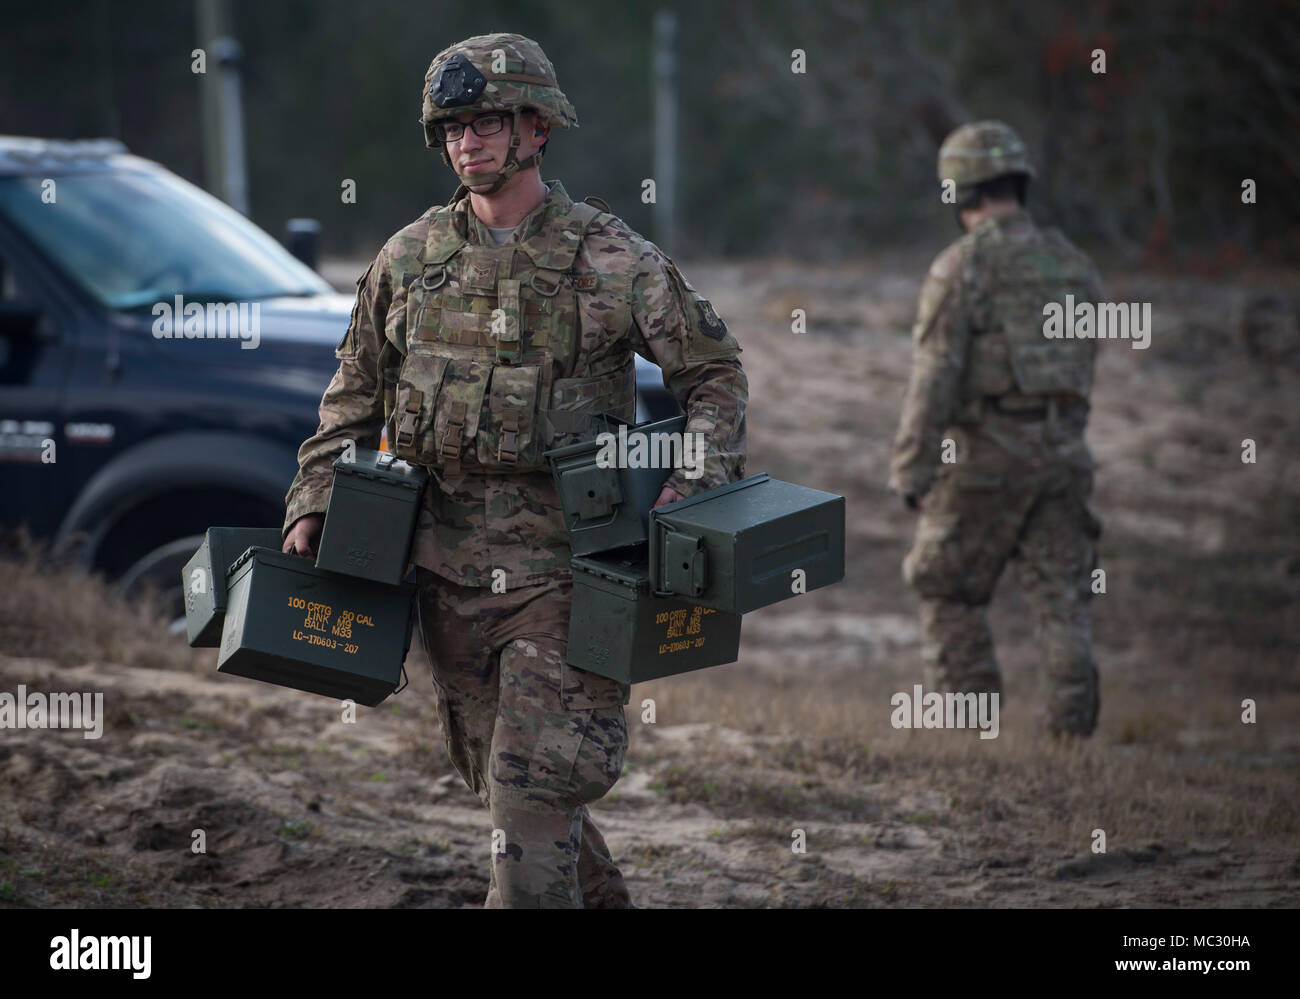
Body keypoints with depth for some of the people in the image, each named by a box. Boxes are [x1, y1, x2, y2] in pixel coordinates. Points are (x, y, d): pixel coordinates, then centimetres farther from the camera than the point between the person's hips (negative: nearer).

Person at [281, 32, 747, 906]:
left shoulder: (613, 258, -4)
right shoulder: (411, 259, 7)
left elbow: (715, 370, 1)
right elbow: (356, 393, 15)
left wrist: (700, 478, -14)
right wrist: (314, 505, 5)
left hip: (565, 557, -5)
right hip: (450, 555, 5)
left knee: (536, 776, -12)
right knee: (496, 766, 14)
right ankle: (598, 899, 33)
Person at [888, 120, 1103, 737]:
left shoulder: (964, 265, -8)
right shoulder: (1072, 264, 12)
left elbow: (935, 374, -14)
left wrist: (910, 470, -13)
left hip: (985, 454, -5)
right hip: (1061, 451, 5)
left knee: (949, 591, 10)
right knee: (1059, 591, 6)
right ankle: (1073, 709, -6)